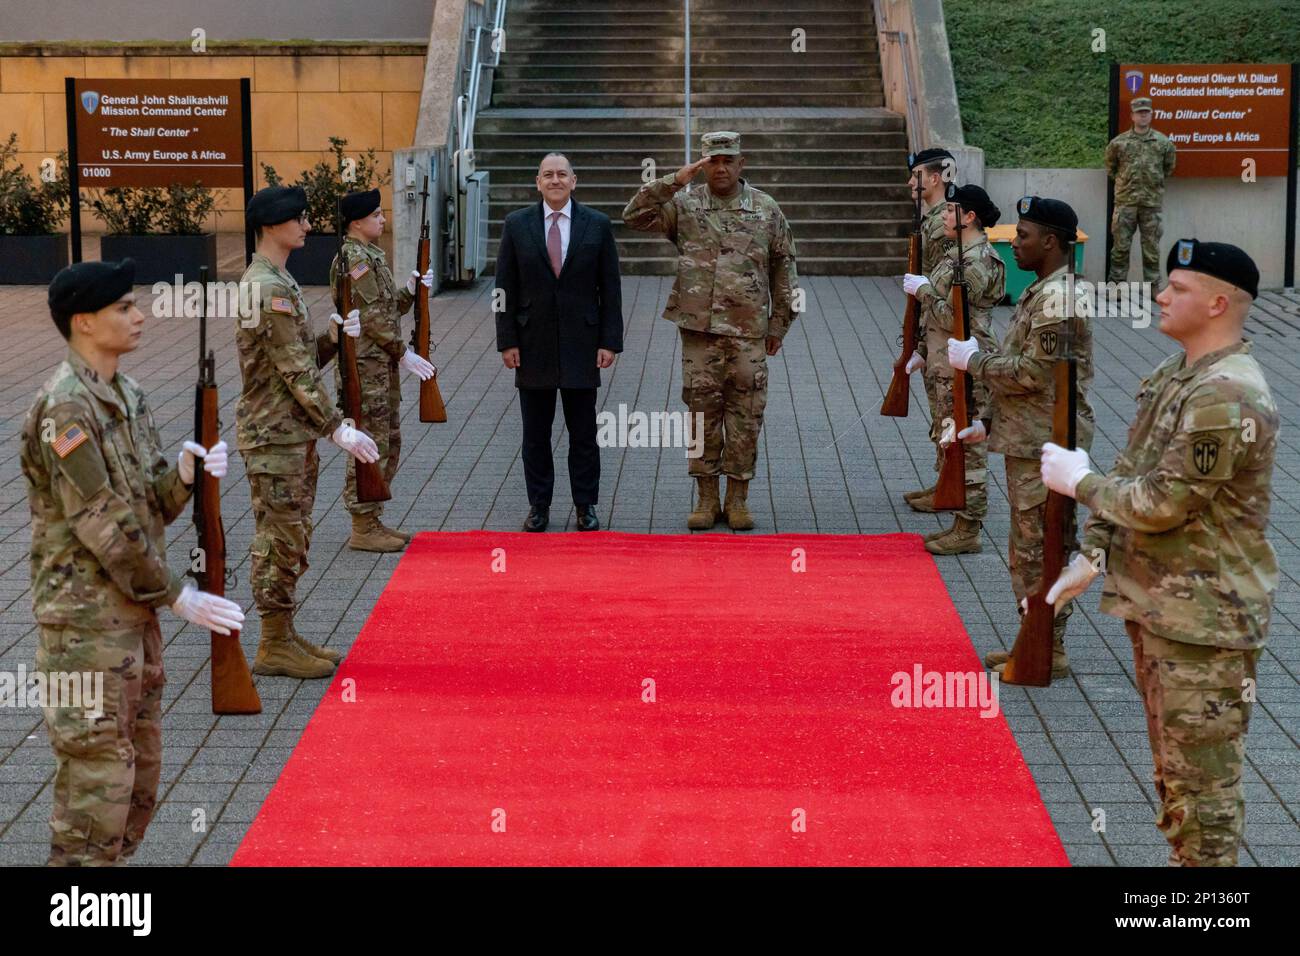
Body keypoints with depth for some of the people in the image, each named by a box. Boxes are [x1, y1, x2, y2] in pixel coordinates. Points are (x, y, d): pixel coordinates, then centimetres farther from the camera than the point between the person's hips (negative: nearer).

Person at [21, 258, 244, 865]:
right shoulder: (65, 410, -18)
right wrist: (178, 596, -15)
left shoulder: (127, 396, 10)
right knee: (97, 774, -5)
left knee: (139, 772, 16)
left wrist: (186, 474, -10)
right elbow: (104, 525, -20)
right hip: (88, 618, -9)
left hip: (134, 609, 9)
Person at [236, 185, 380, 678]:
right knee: (279, 540, -3)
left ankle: (285, 637, 22)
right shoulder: (268, 289, -18)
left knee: (290, 539, 15)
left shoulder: (277, 282, 14)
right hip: (274, 436, -10)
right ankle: (274, 647, 4)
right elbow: (297, 372, -20)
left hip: (292, 433, 10)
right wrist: (338, 428, -18)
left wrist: (335, 335, -1)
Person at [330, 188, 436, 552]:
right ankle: (363, 529, 0)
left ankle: (373, 521, 22)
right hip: (365, 367, -10)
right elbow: (371, 318, -19)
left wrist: (411, 290, 4)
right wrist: (404, 353, -15)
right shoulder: (354, 259, -15)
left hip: (383, 366, 10)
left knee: (389, 444, 15)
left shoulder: (371, 256, 16)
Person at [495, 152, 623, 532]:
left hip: (581, 344, 0)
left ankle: (586, 506, 14)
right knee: (535, 433, 7)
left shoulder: (597, 224, 1)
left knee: (583, 433, 5)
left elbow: (610, 287, 2)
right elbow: (506, 288, 3)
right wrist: (507, 341, -4)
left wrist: (610, 341, -4)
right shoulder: (516, 224, 2)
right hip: (533, 345, 1)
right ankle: (539, 506, 16)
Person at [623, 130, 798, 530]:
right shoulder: (684, 207, 5)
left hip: (748, 333, 0)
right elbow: (635, 216, -7)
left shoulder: (766, 210, 6)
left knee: (745, 417, 2)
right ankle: (706, 500, 13)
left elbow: (783, 269, 9)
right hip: (699, 331, 0)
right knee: (703, 414, 4)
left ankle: (738, 500, 12)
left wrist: (779, 324, 6)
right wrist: (674, 181, -14)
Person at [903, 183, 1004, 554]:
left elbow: (953, 318, -20)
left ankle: (968, 532, 1)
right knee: (953, 445, 14)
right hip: (947, 366, 10)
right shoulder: (958, 254, 14)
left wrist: (923, 290, -12)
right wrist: (923, 354, 20)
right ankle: (963, 524, 22)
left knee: (967, 448, -4)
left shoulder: (977, 263, -17)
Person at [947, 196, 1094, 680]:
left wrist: (973, 360, -11)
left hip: (1046, 447, -10)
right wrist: (988, 421, 18)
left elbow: (1032, 372, -23)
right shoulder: (1040, 292, 15)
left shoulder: (1058, 300, -19)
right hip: (1028, 441, 10)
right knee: (1032, 548, 16)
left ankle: (1048, 653, 5)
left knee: (1039, 549, -3)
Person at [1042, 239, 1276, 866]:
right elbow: (1131, 471, 14)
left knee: (1203, 778, -1)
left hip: (1203, 619, -10)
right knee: (1171, 765, 21)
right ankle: (1182, 855, 35)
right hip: (1154, 602, 10)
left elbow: (1161, 502, -23)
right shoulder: (1175, 372, 9)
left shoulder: (1228, 399, -23)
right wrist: (1092, 554, 7)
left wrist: (1079, 481, -9)